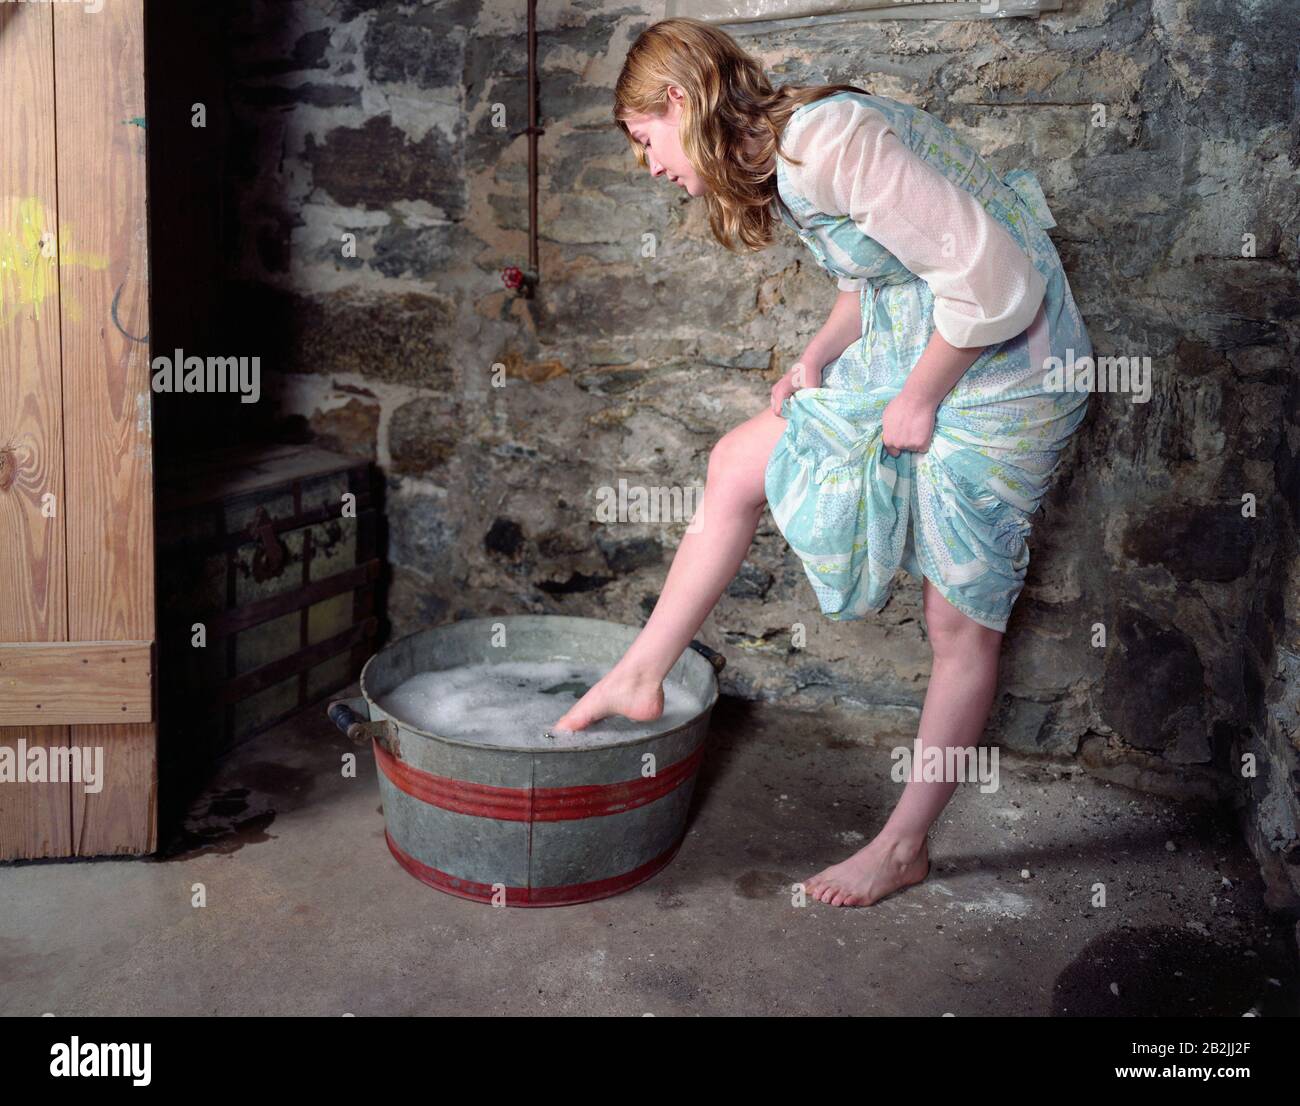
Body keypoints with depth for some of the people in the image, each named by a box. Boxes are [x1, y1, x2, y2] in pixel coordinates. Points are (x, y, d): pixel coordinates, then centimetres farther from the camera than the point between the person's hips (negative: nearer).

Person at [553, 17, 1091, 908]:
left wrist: (918, 400, -15)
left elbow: (990, 278, -27)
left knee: (963, 620, 4)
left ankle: (905, 845, 19)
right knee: (740, 463, 11)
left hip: (1001, 373, -9)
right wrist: (817, 359, 2)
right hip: (916, 357, 10)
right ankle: (644, 677, 22)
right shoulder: (782, 159, 5)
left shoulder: (825, 142, -25)